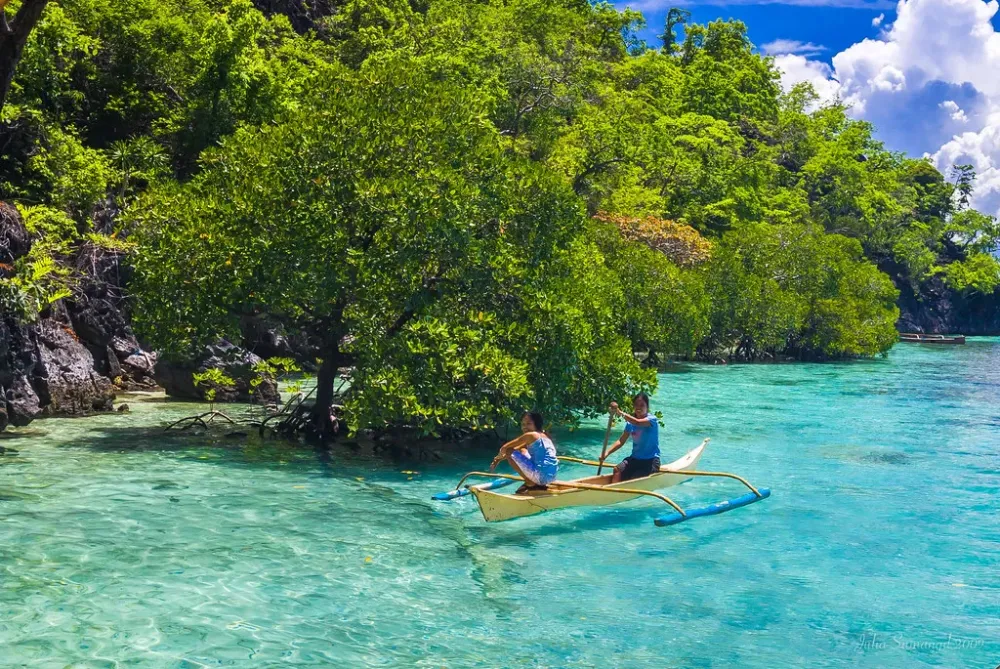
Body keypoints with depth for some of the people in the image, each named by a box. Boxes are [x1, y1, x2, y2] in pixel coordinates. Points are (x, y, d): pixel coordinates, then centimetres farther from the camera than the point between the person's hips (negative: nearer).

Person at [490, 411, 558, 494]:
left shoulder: (530, 435, -8)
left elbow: (504, 448, -6)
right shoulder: (543, 436, 19)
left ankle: (530, 484, -1)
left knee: (510, 453, -5)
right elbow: (516, 449, 24)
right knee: (521, 451, 27)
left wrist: (498, 457, 15)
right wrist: (499, 460, 21)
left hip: (541, 476, -10)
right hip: (551, 477, 10)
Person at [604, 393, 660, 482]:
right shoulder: (630, 422, 6)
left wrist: (620, 412, -44)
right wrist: (607, 453, -6)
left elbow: (638, 422, -33)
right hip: (635, 458, 5)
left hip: (651, 460, -5)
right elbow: (621, 441, 8)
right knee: (617, 469, -23)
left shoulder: (652, 419, -12)